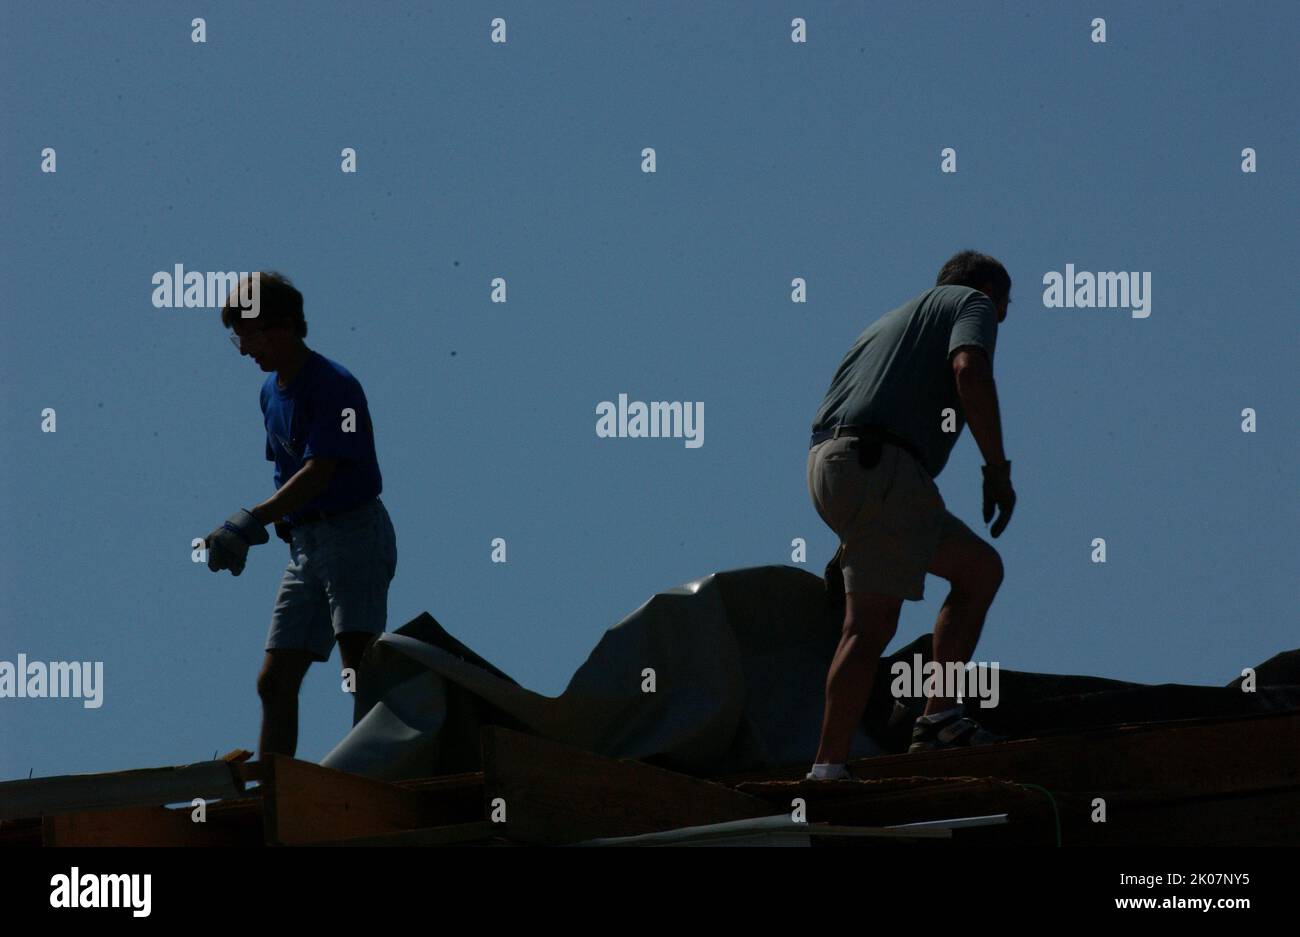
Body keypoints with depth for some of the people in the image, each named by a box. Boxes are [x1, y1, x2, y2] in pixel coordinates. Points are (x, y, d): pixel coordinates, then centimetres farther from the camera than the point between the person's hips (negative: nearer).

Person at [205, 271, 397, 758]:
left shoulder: (334, 385, -14)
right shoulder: (272, 390, 14)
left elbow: (320, 472, -23)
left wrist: (250, 521, -31)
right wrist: (261, 528, 9)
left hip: (353, 534, -9)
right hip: (304, 543, 9)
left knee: (361, 672, -21)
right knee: (274, 682, 7)